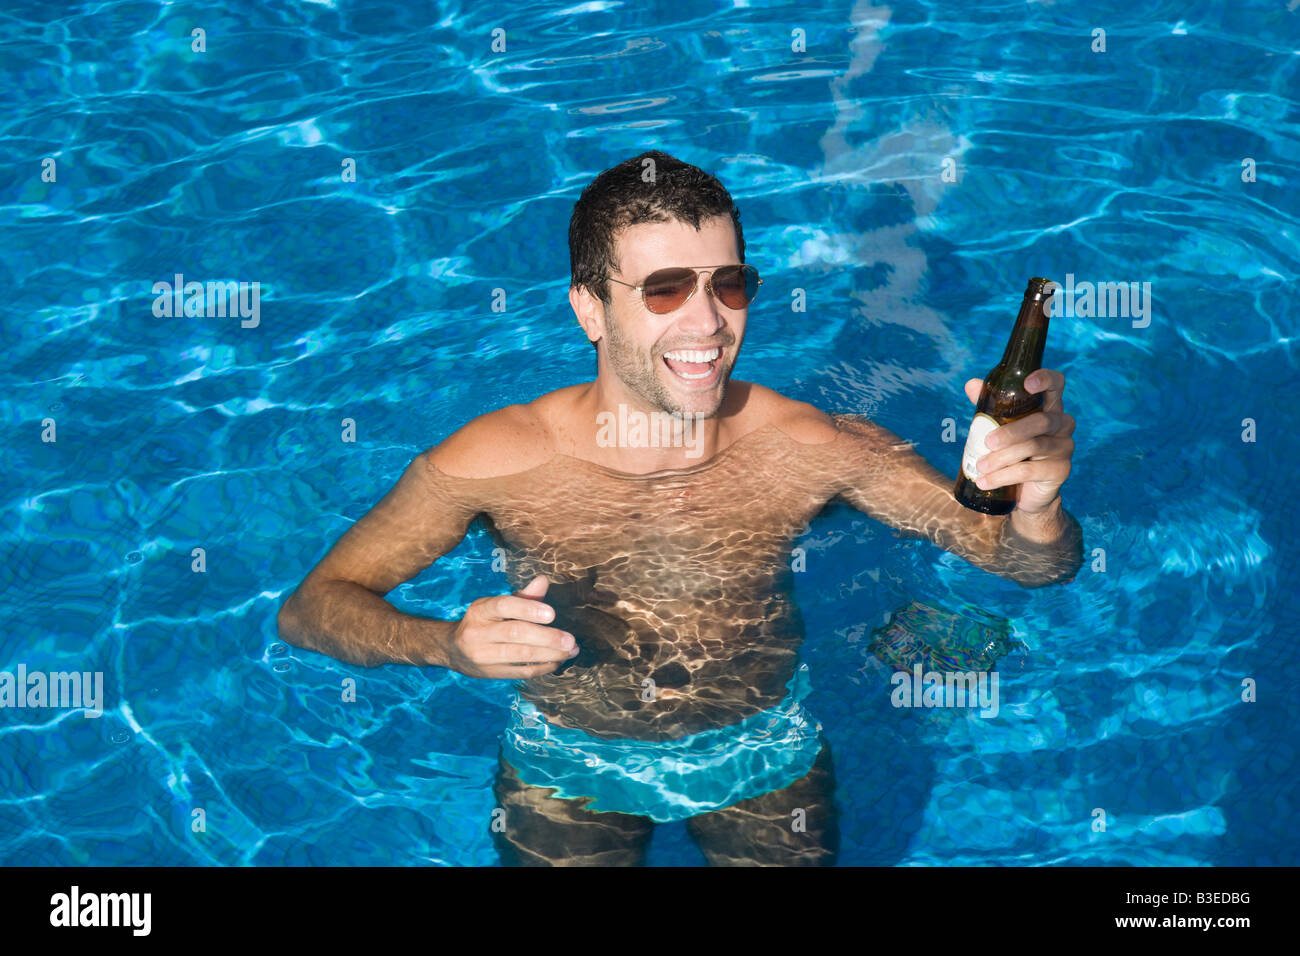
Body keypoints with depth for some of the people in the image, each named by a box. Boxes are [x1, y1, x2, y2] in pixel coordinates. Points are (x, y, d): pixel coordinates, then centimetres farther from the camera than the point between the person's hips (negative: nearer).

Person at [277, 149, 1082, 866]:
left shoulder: (817, 449, -25)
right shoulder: (499, 460, -26)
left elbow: (1034, 563, -20)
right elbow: (311, 609, -21)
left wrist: (1034, 510, -46)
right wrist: (449, 644, -43)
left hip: (764, 754, 1)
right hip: (568, 767, 0)